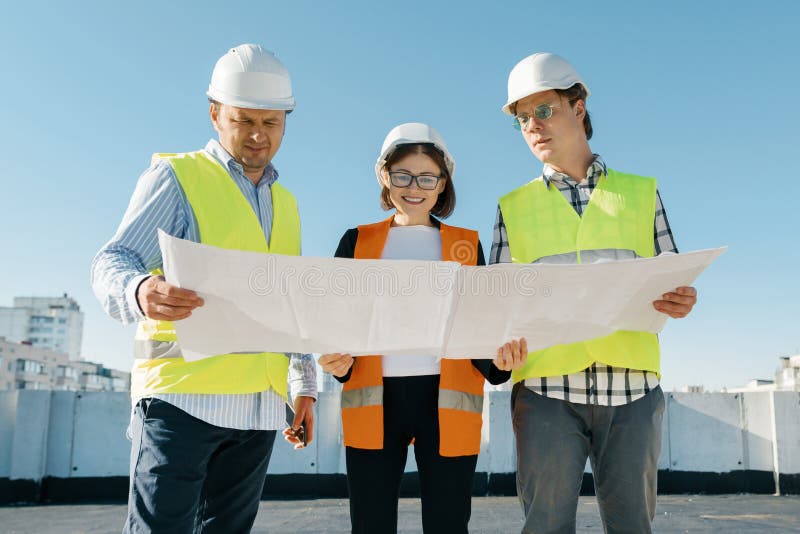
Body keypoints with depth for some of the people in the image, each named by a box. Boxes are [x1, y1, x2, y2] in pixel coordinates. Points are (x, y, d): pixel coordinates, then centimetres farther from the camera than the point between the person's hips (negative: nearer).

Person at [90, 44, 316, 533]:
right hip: (183, 393, -5)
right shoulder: (177, 175, 1)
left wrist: (305, 384, 17)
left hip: (260, 403, 6)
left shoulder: (285, 202, 19)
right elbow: (112, 262, -9)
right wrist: (140, 292, -32)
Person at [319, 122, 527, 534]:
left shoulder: (467, 244, 11)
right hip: (374, 398, 1)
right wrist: (338, 360, -14)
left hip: (447, 398, 0)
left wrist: (499, 359, -15)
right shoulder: (357, 241, 11)